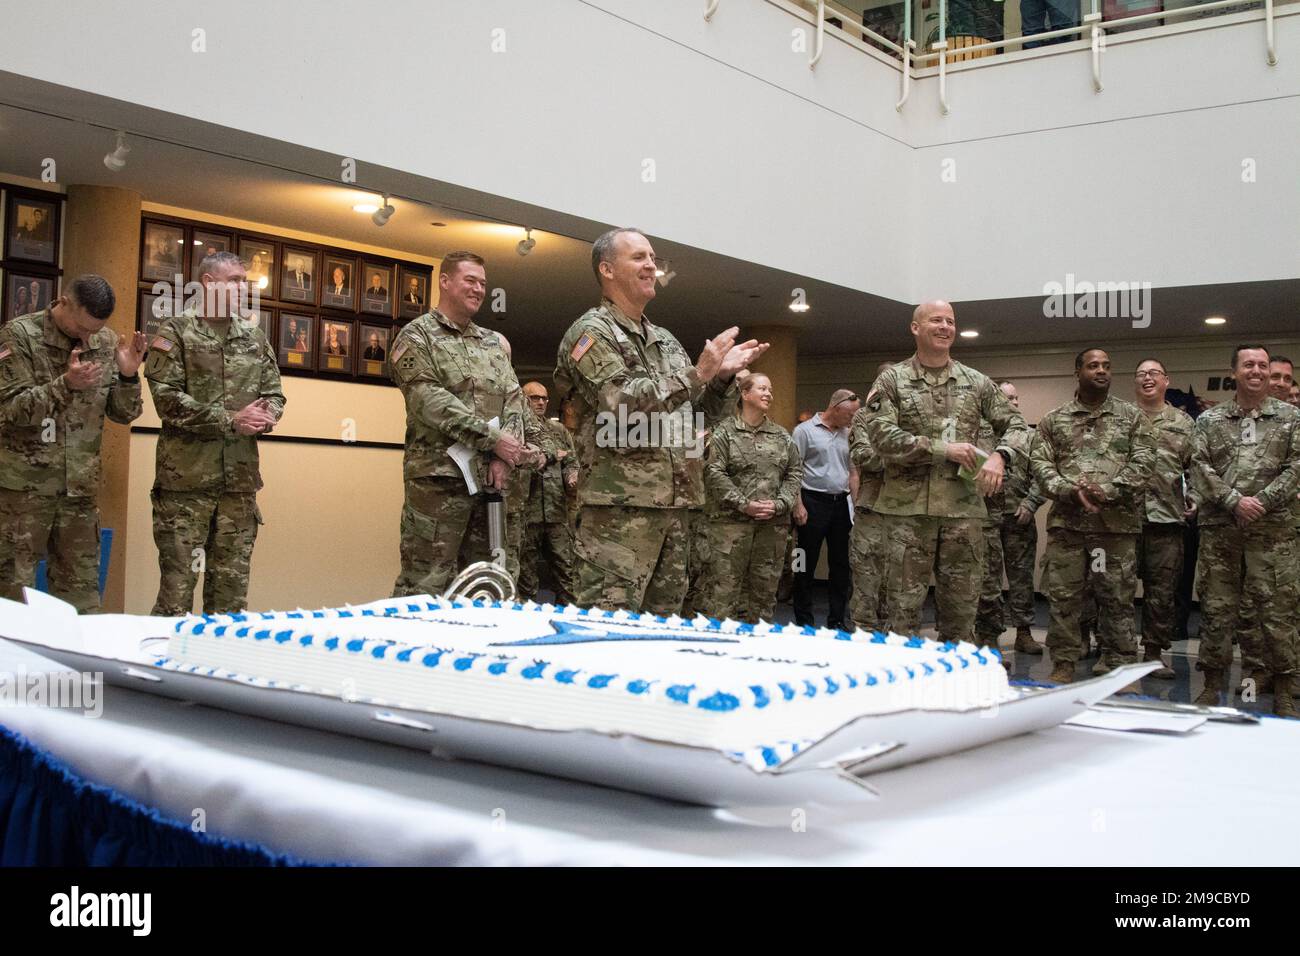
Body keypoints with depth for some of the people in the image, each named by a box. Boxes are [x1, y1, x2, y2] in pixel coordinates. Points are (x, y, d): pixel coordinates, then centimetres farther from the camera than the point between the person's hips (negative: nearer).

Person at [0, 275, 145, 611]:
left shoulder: (107, 341, 6)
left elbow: (124, 414, 8)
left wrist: (128, 375, -10)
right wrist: (66, 384, -24)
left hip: (80, 485, 4)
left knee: (80, 590, 8)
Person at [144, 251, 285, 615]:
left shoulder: (255, 337, 15)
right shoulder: (176, 331, 0)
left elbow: (274, 394, 16)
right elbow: (167, 397, -10)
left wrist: (265, 416, -8)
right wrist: (231, 420, -15)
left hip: (241, 476, 5)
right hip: (187, 475, -5)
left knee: (232, 582, 8)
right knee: (177, 580, -2)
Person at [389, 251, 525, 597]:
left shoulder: (495, 342, 19)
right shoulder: (416, 336, 1)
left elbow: (514, 399, 11)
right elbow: (430, 401, -12)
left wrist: (504, 456, -7)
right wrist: (493, 438, -14)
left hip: (491, 477, 6)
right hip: (439, 476, -6)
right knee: (424, 584, -7)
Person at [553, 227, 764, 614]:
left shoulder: (666, 339, 20)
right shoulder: (590, 332, -4)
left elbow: (693, 411, 25)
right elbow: (620, 404, -18)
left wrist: (720, 376, 6)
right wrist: (697, 373, -16)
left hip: (673, 503, 8)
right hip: (620, 504, -8)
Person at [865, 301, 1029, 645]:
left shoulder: (977, 382, 9)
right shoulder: (892, 380, 1)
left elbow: (1016, 425, 12)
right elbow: (882, 436, -11)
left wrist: (999, 456, -11)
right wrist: (943, 450, -16)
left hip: (964, 507, 3)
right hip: (909, 508, -3)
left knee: (961, 606, 8)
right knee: (904, 606, 2)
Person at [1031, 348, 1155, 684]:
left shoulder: (1132, 416, 9)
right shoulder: (1053, 419, 10)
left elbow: (1143, 463, -1)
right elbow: (1039, 463, 2)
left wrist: (1107, 491, -15)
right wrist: (1070, 491, -14)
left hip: (1117, 523, 0)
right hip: (1066, 522, 1)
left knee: (1118, 599, 4)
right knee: (1062, 597, 3)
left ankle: (1120, 666, 13)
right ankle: (1063, 665, 13)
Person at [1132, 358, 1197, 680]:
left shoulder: (1184, 423, 13)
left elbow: (1195, 468, 14)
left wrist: (1194, 497, 1)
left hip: (1167, 517, 2)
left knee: (1163, 588, 5)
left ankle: (1154, 651, 14)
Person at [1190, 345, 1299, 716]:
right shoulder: (1209, 420, 9)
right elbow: (1200, 467, 0)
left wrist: (1261, 501, -12)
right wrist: (1234, 501, -13)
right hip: (1219, 529, 1)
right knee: (1216, 609, 5)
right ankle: (1212, 685, 15)